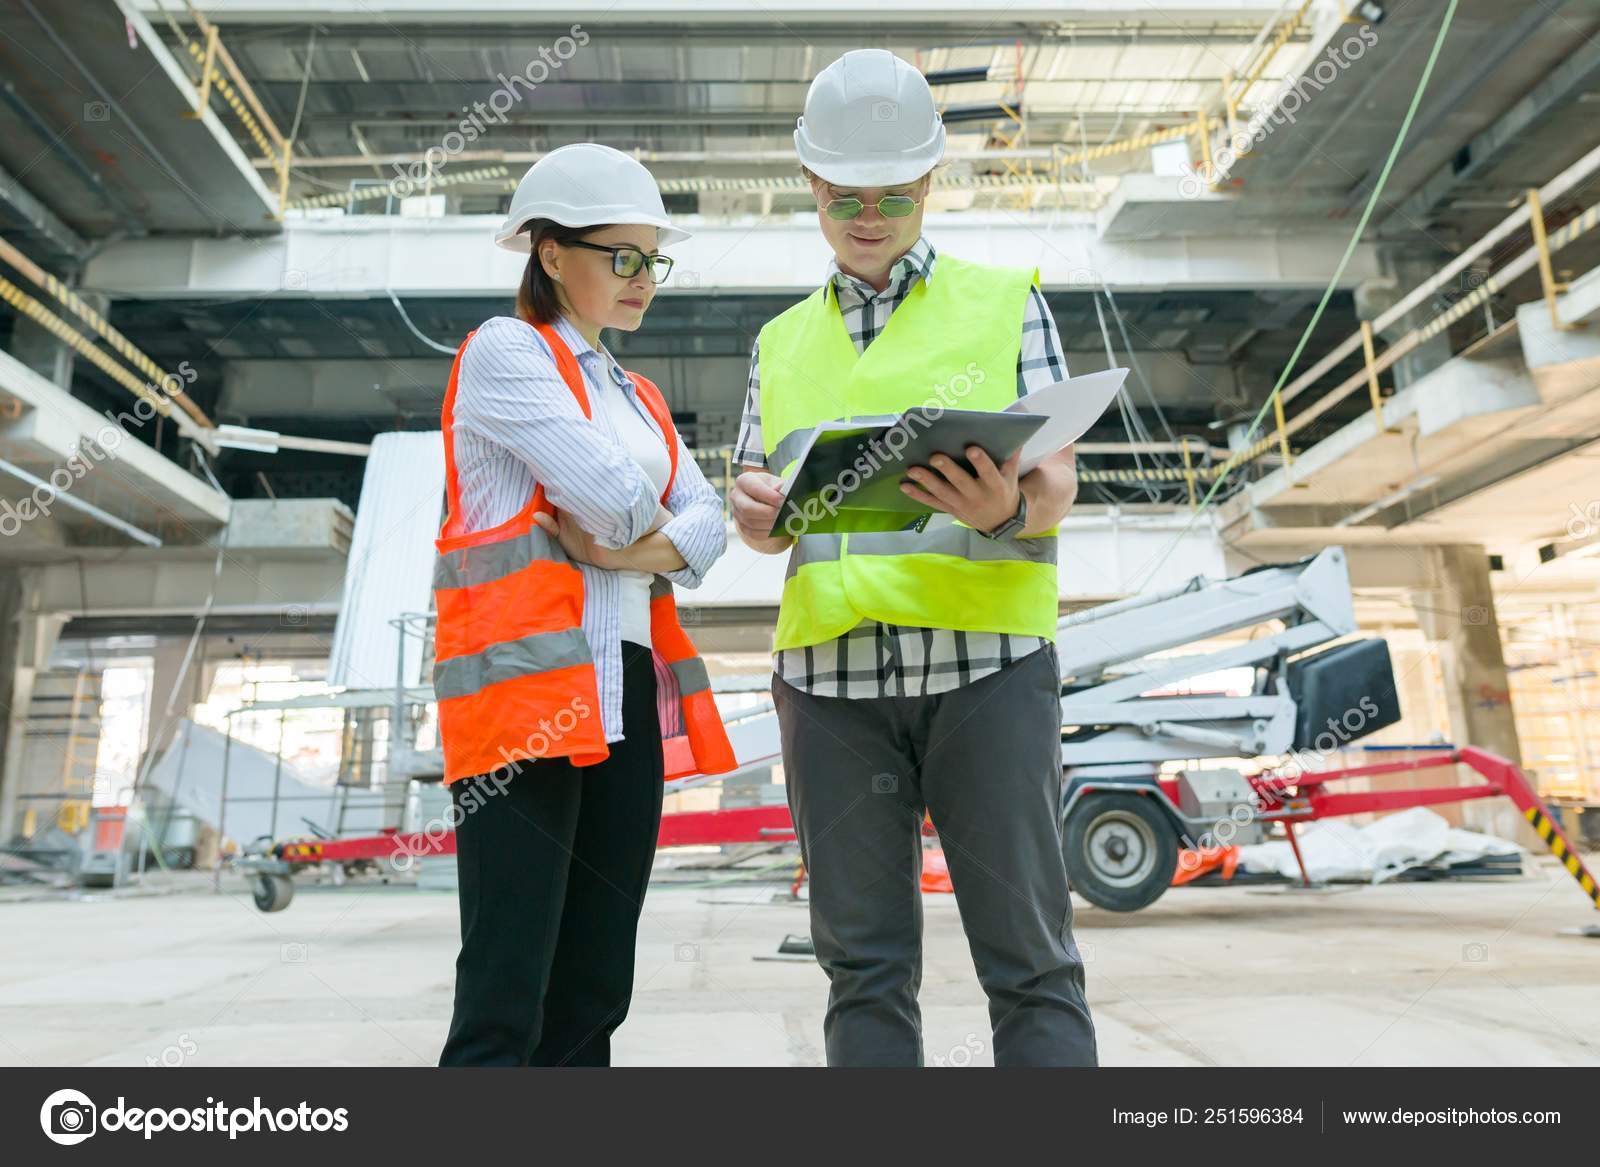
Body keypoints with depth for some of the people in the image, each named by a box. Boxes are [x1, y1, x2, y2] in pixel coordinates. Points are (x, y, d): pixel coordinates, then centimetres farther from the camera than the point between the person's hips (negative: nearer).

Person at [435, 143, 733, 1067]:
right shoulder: (503, 350, 1)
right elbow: (615, 495, -13)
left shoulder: (638, 398, 23)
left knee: (596, 993, 9)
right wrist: (645, 530, 8)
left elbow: (707, 517, 9)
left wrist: (646, 552, -11)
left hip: (628, 688, 7)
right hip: (527, 683, -7)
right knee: (507, 1001, -8)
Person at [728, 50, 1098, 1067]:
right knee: (864, 964, 7)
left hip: (985, 652, -2)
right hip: (830, 667, 3)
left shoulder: (1005, 302, 11)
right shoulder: (782, 342, 20)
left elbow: (1060, 485, 4)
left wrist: (1009, 507, -20)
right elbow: (769, 515, 18)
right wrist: (754, 513, -7)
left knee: (1028, 957, 0)